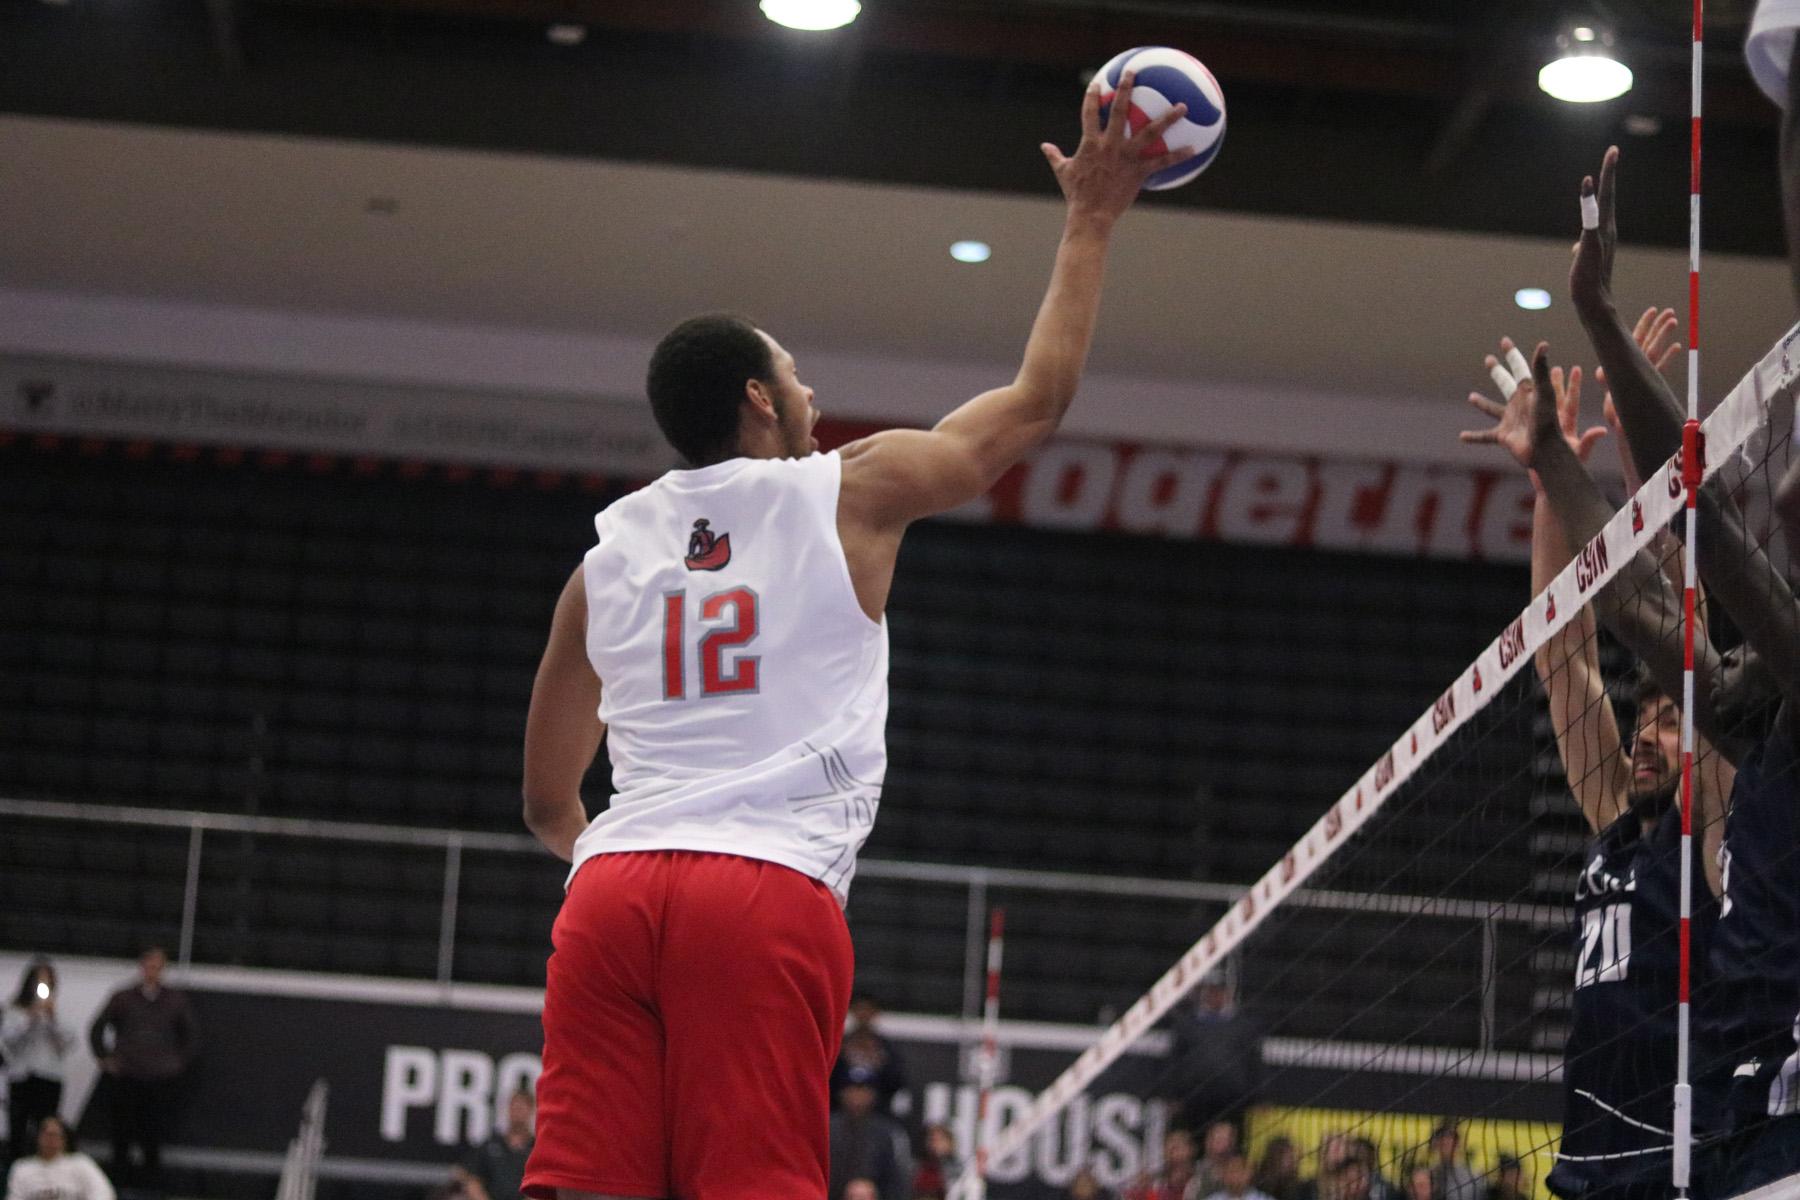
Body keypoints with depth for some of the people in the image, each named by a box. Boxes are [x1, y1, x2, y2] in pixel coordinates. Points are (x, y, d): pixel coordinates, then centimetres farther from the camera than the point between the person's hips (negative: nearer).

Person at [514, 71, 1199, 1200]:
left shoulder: (610, 546, 20)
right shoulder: (849, 494, 9)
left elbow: (549, 801, 27)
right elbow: (1040, 399, 21)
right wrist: (1092, 222, 30)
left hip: (613, 892, 4)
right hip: (771, 894, -4)